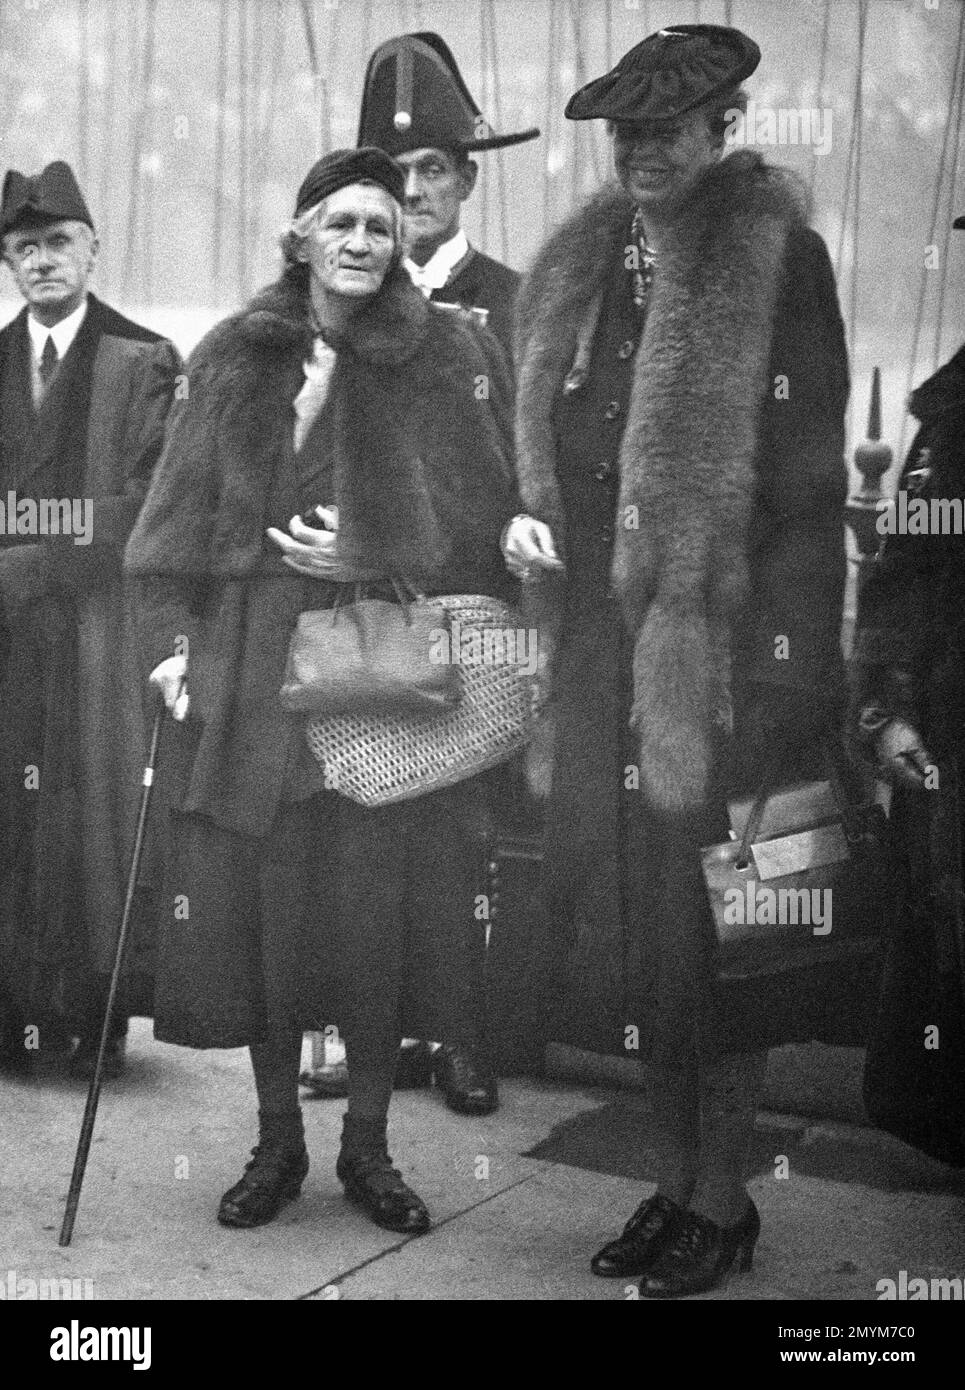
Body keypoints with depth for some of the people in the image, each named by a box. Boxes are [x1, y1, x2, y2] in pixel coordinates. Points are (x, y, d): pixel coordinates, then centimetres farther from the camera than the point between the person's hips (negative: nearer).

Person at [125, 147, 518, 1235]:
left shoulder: (450, 359, 2)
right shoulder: (233, 359, 8)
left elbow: (478, 516, -2)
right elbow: (182, 517, 7)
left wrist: (368, 554, -13)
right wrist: (172, 642, -3)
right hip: (249, 667, 2)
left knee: (379, 909, 1)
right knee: (257, 900, 4)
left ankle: (367, 1147, 18)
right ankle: (276, 1143, 20)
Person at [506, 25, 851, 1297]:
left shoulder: (777, 258, -6)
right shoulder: (580, 264, 14)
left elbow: (805, 477, -11)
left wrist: (787, 675, -15)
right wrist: (524, 520, 3)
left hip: (713, 643, -6)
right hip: (600, 643, 6)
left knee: (713, 926, 1)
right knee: (630, 917, 11)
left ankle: (725, 1203, 17)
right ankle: (673, 1184, 26)